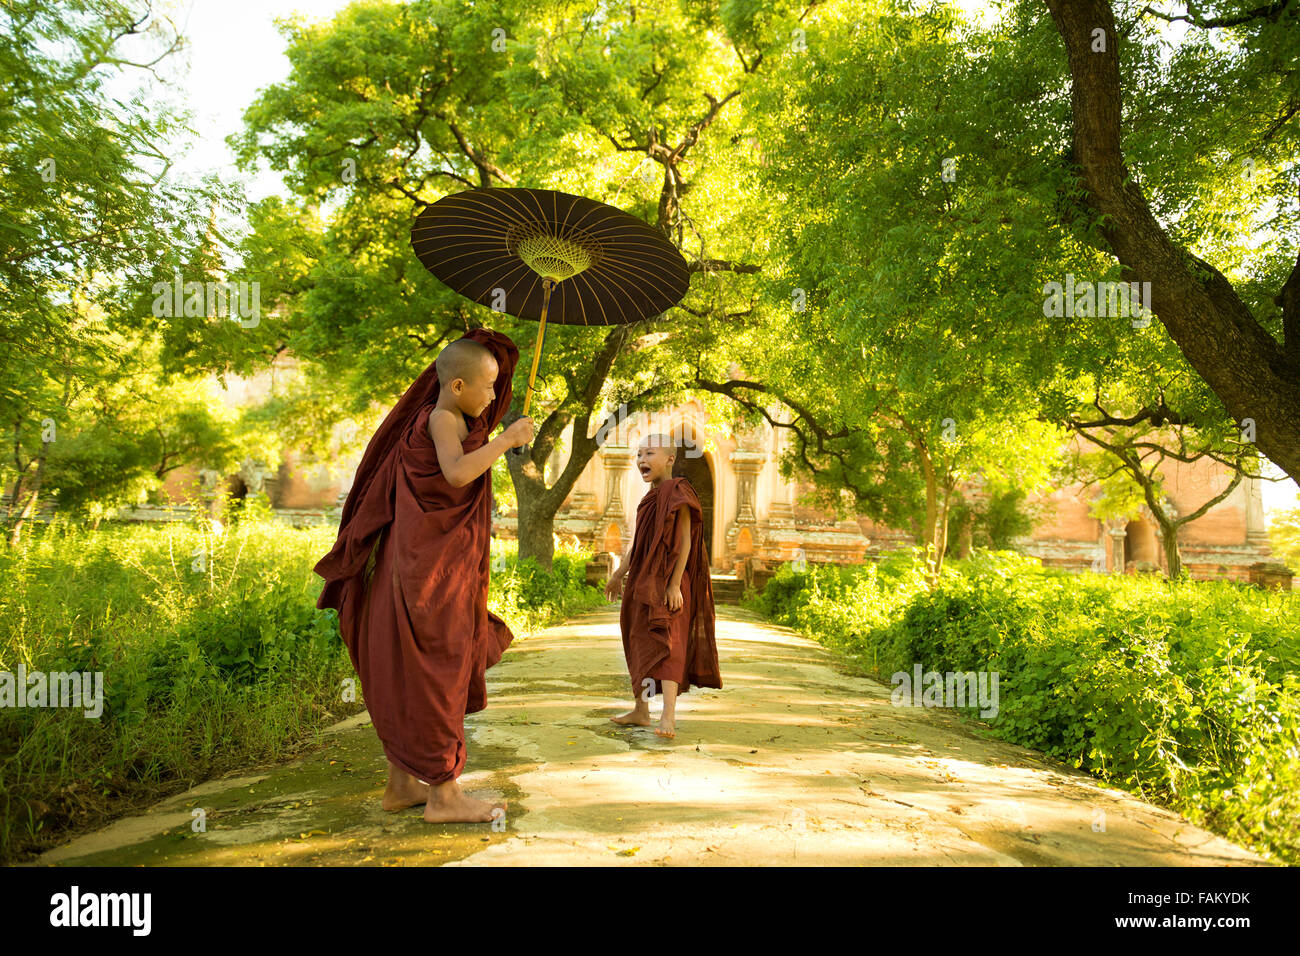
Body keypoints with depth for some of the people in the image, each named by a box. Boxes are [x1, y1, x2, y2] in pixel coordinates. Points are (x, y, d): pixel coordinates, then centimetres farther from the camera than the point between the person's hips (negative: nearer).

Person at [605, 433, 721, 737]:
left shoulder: (677, 492, -11)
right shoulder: (650, 498, 15)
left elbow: (685, 541, -17)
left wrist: (674, 584, -22)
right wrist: (619, 574, 26)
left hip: (667, 584, -9)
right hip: (644, 581, 9)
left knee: (665, 643, -14)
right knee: (639, 642, 14)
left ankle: (668, 716, -17)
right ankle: (641, 710, 25)